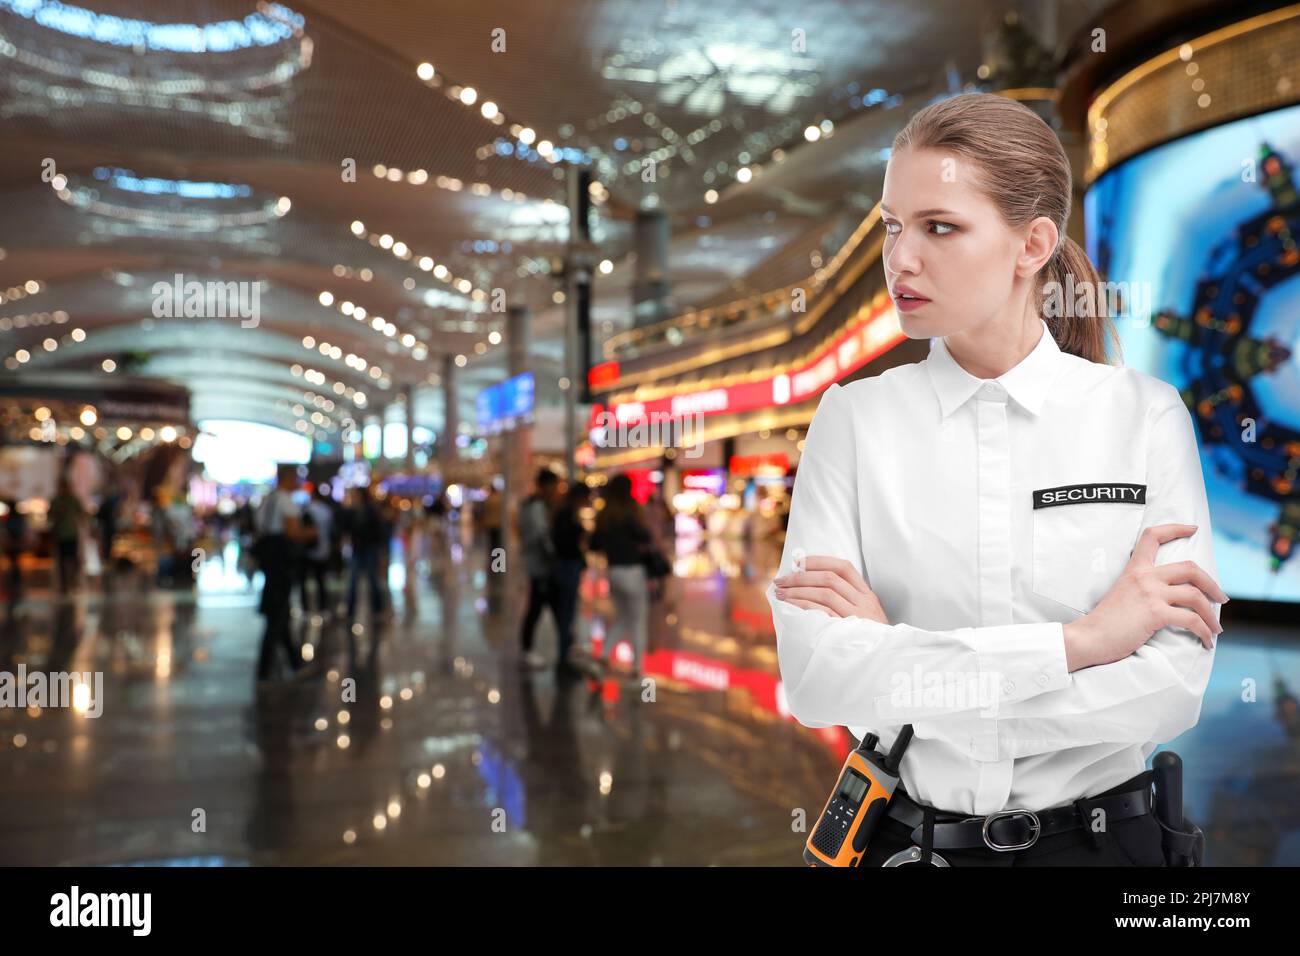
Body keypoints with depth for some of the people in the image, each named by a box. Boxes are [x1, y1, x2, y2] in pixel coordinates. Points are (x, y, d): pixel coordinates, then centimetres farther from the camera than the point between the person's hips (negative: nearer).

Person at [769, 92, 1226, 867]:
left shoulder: (1145, 416, -8)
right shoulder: (856, 419, -9)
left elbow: (1172, 688, -17)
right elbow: (814, 679, -20)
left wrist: (902, 665, -19)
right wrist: (1075, 641, -21)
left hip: (1097, 834, 0)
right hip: (909, 837, 1)